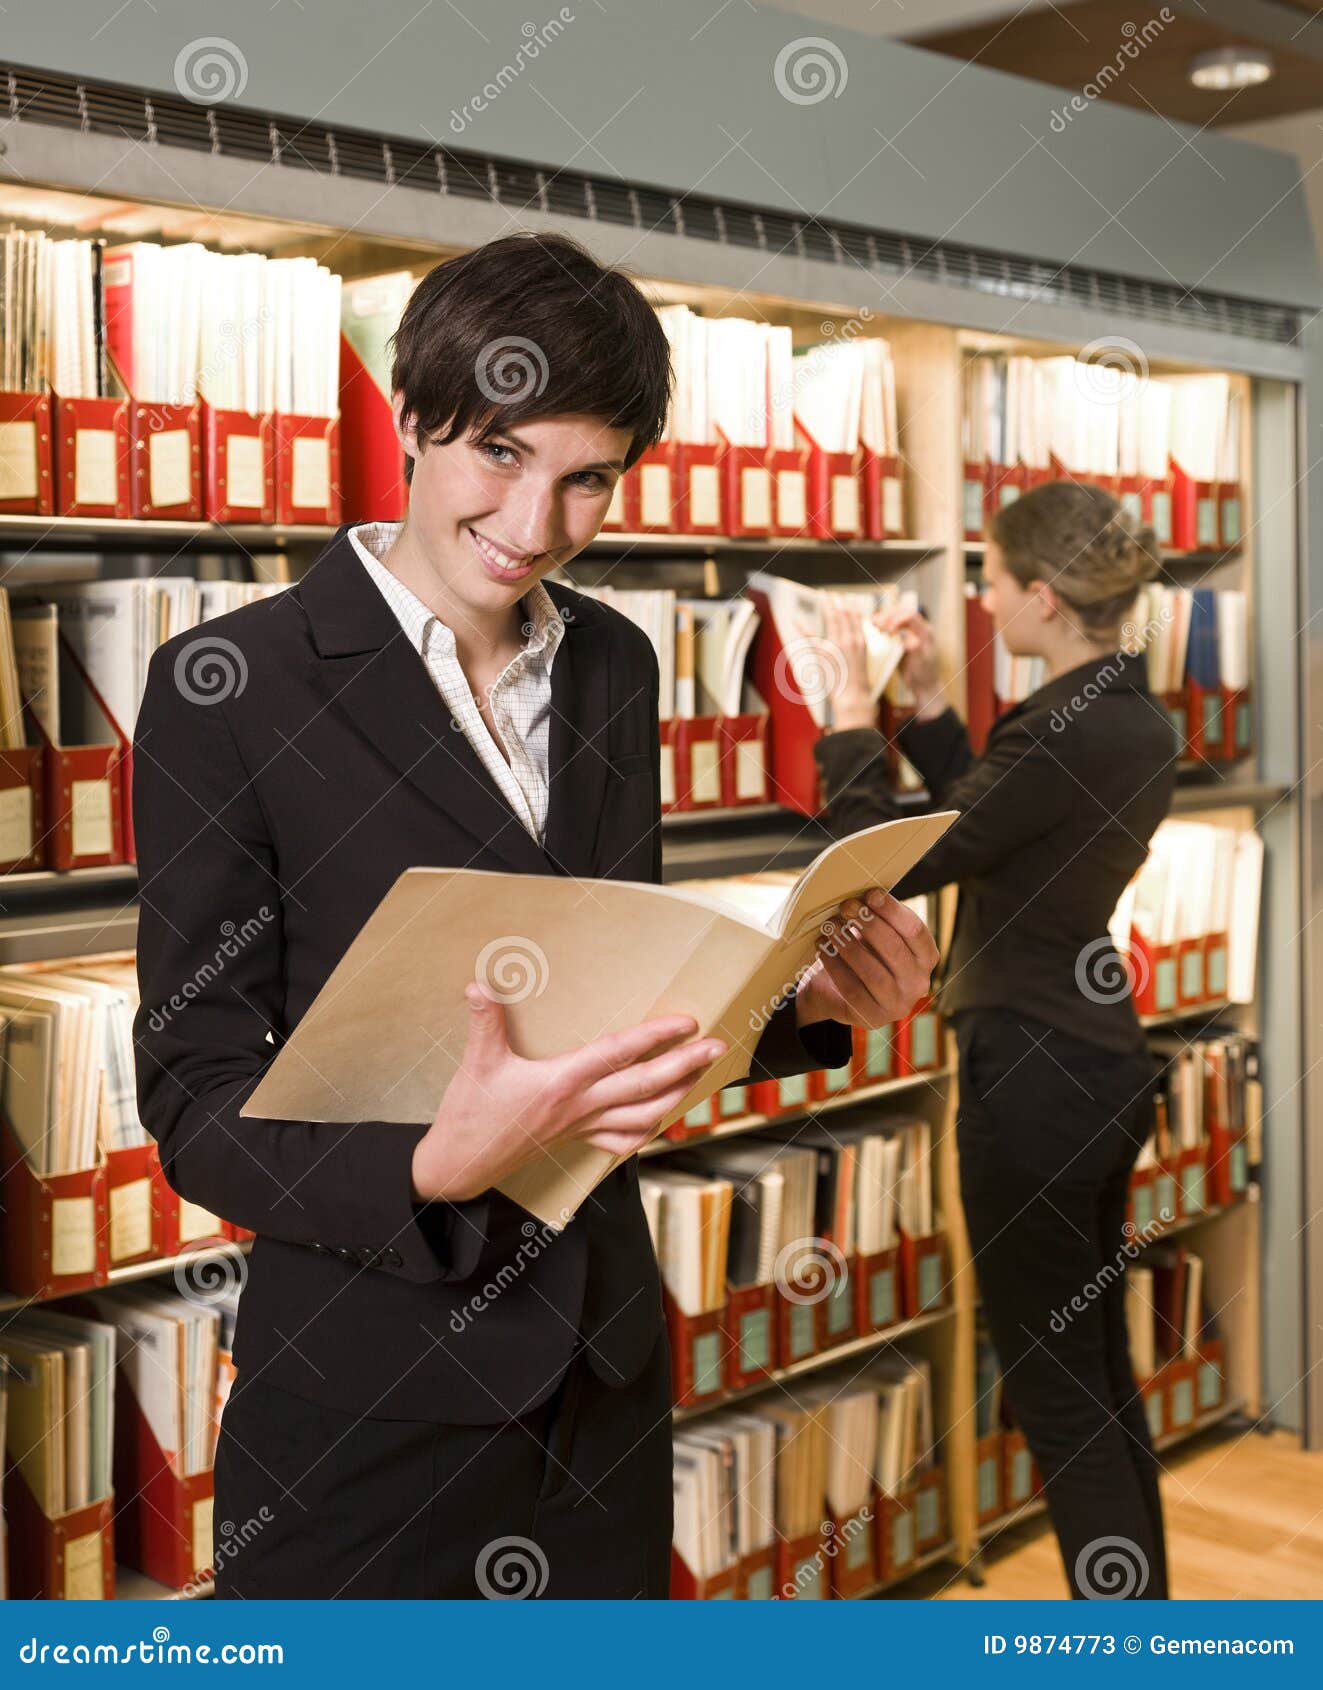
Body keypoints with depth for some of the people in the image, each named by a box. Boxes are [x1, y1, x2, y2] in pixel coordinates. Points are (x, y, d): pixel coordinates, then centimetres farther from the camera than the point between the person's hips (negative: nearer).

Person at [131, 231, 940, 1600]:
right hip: (369, 1400, -5)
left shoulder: (614, 664, 5)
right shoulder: (228, 684, -13)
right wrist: (433, 1167, -30)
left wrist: (804, 1004, -5)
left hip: (605, 1369, 5)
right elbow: (195, 1098, -13)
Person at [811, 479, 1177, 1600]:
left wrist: (854, 706, -6)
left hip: (1036, 1083, -10)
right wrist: (926, 700, 12)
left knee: (1058, 1393, 2)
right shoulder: (1135, 718, 7)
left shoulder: (1066, 731, -22)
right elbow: (986, 821, 18)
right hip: (1106, 1068, 10)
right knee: (1102, 1375, 20)